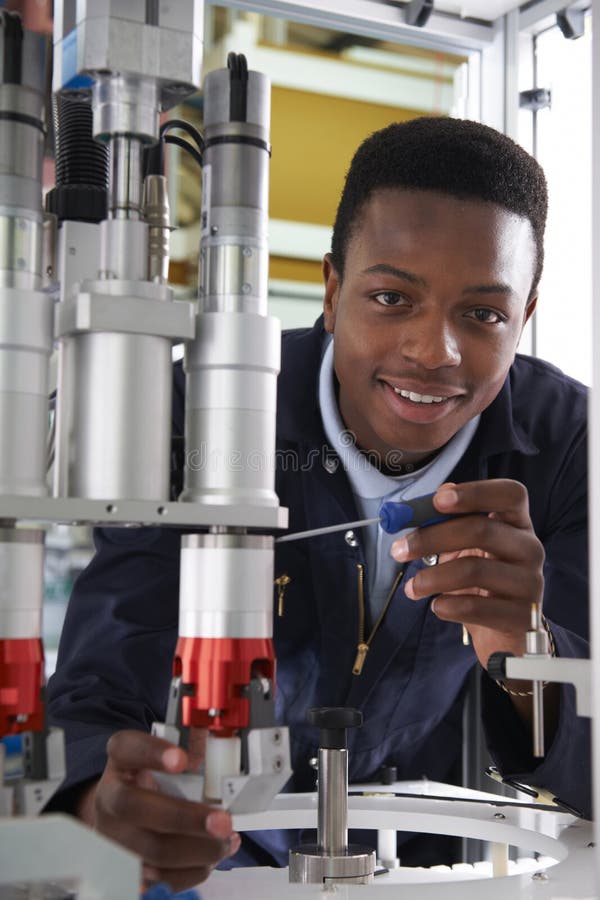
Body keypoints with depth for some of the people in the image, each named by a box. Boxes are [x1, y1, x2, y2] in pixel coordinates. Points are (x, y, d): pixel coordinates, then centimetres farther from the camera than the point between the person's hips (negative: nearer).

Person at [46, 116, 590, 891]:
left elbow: (595, 779, -17)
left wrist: (526, 652, -38)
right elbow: (97, 699, -23)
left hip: (424, 853, 1)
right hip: (210, 845, 0)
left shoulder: (567, 443, -14)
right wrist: (107, 803, -45)